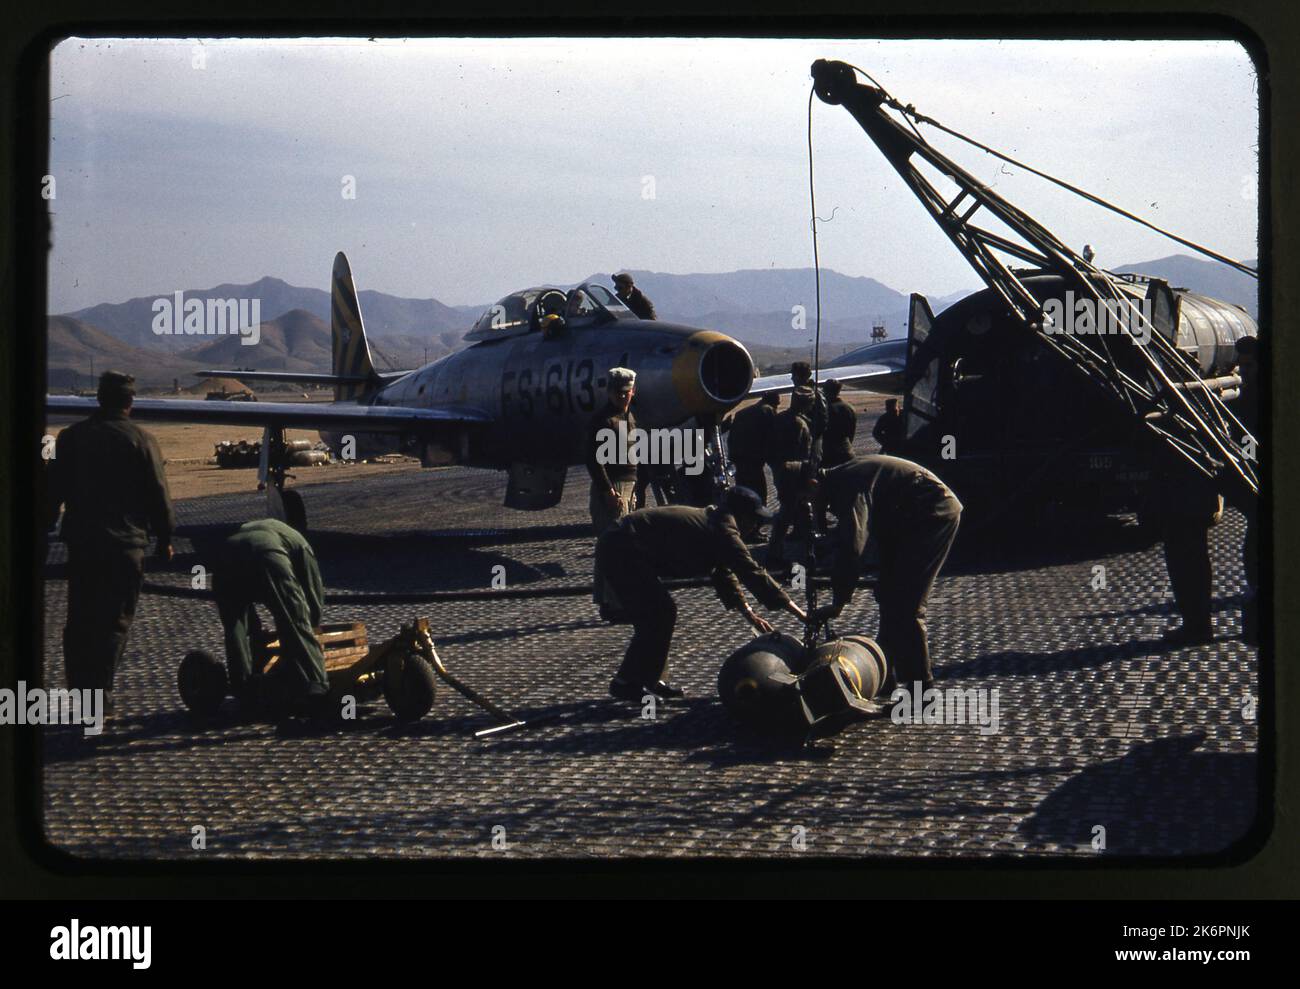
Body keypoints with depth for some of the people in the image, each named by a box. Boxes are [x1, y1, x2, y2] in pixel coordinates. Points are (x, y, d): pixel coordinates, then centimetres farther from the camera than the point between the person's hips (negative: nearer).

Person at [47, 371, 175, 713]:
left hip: (80, 540, 4)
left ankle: (79, 691, 16)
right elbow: (157, 493, -5)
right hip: (125, 542, -4)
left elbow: (55, 488, 8)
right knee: (115, 620, 2)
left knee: (79, 619, 13)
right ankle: (99, 694, -2)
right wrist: (164, 537, 5)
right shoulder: (141, 440, -7)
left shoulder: (71, 436, 4)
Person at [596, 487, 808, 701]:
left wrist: (749, 614, 18)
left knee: (663, 613, 14)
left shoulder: (710, 520, 16)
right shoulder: (721, 530, -14)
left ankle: (651, 680, 19)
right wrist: (798, 613, -16)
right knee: (657, 617, -8)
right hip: (622, 552, -10)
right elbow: (752, 572, -18)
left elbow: (724, 575, 24)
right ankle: (627, 683, -1)